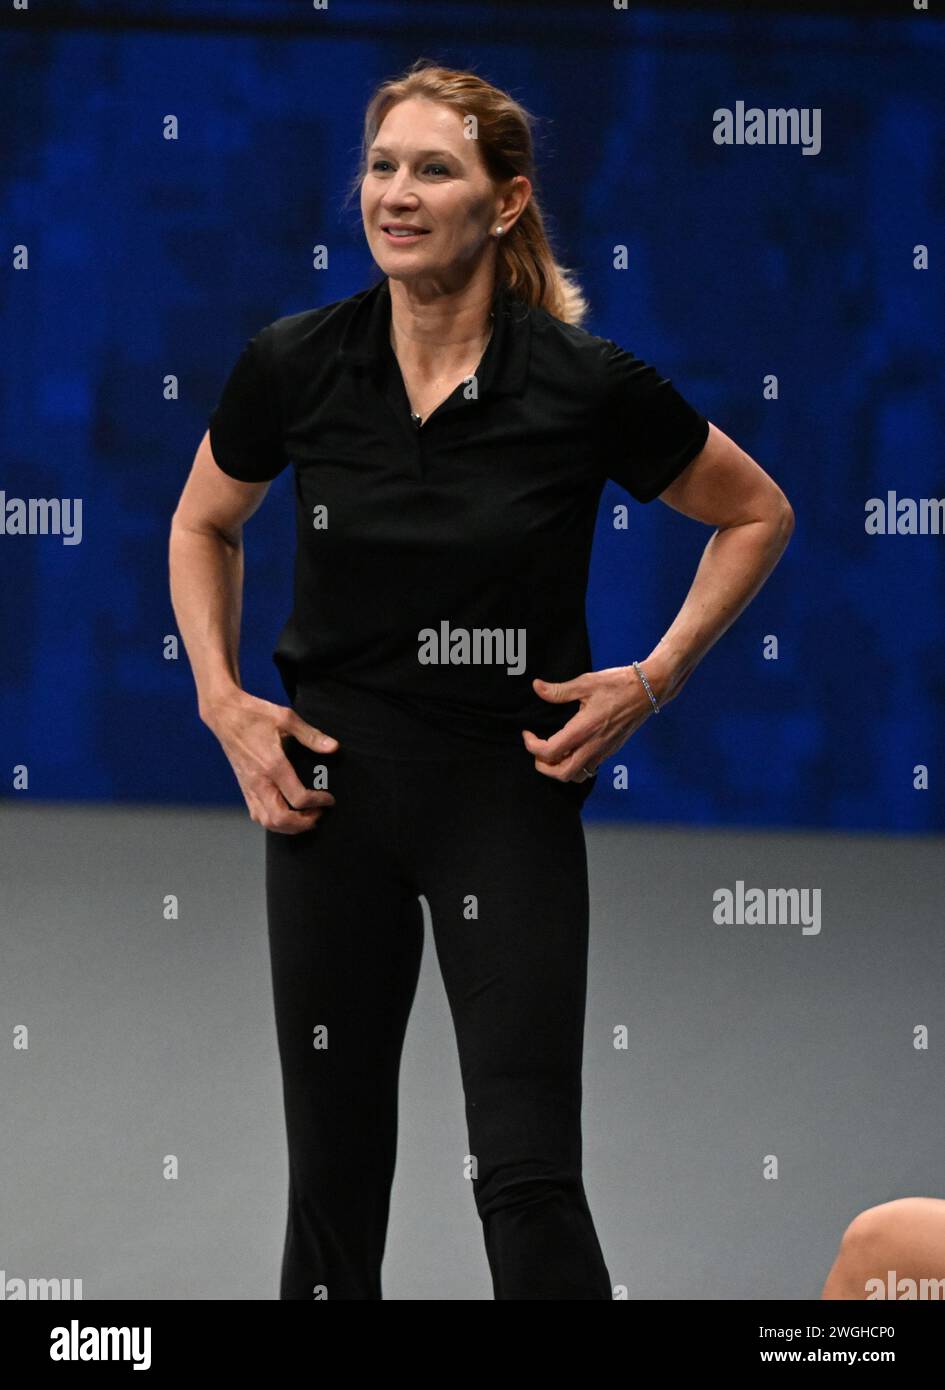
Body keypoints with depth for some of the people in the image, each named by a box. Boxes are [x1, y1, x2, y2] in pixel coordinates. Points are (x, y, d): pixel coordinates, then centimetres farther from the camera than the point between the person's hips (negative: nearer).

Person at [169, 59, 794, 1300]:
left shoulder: (585, 385, -13)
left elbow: (757, 516, 4)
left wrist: (652, 680, -5)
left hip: (509, 793, -2)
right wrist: (224, 701, 2)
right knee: (334, 1162, 9)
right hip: (333, 782, 3)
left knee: (526, 1173, -8)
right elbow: (204, 526, 14)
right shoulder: (294, 367, -6)